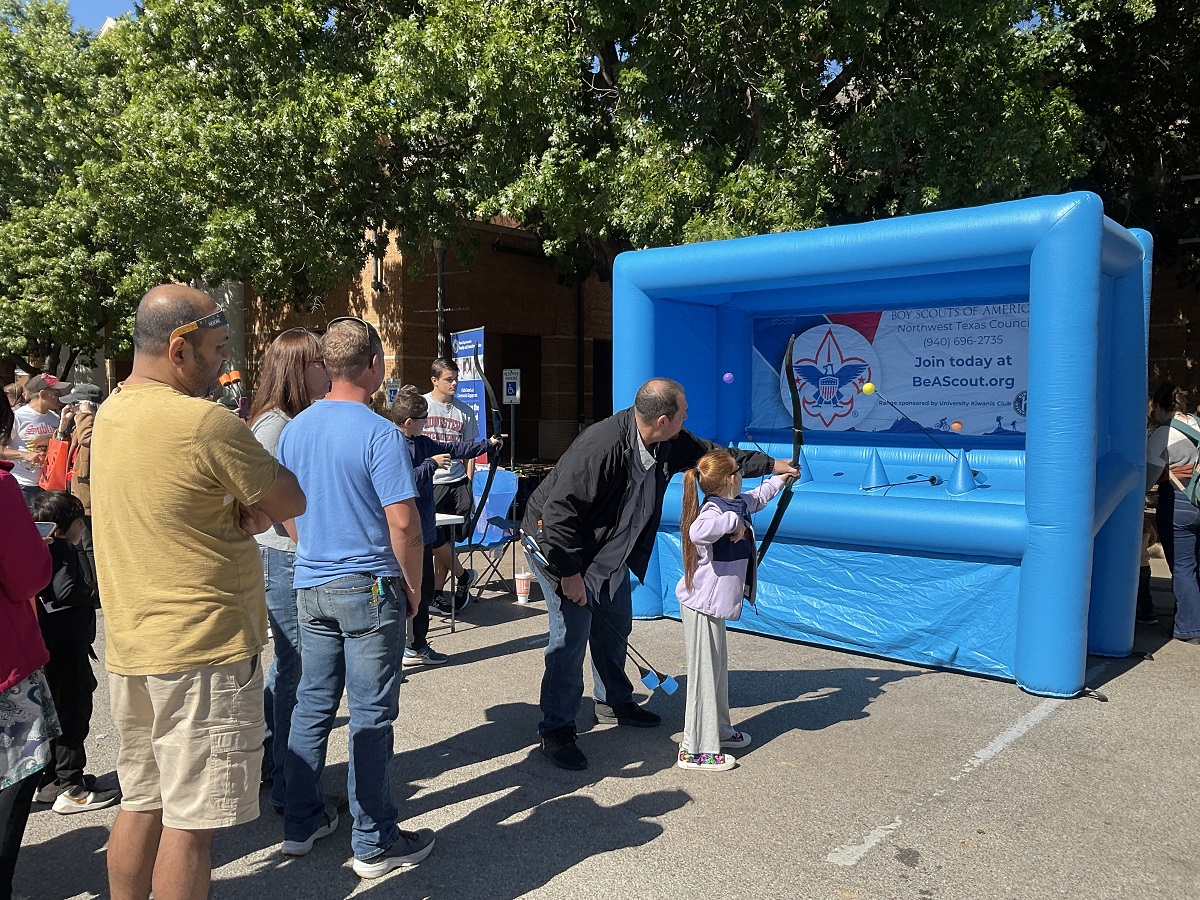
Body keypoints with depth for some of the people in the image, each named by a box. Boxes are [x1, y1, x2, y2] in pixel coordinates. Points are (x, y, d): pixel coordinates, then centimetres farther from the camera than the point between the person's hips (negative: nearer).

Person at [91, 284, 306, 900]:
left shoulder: (110, 412, 8)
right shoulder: (206, 423, -20)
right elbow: (291, 502, -12)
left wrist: (233, 515, -5)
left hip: (129, 647, 9)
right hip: (201, 650, -9)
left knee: (142, 804, 21)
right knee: (189, 823, 3)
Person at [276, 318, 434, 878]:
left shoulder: (294, 430, 6)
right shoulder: (379, 434, -16)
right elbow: (403, 521, -19)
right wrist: (413, 585, -7)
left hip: (310, 586, 7)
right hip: (368, 587, -7)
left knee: (312, 705, 16)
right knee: (371, 716, 2)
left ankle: (301, 823, 29)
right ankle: (375, 843, 14)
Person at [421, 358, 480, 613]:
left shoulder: (464, 411, 9)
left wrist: (468, 483, 6)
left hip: (457, 482, 3)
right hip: (428, 483, -3)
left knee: (445, 541, 5)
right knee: (435, 539, -6)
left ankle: (436, 593, 16)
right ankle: (463, 576, 18)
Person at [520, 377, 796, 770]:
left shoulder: (668, 443, -9)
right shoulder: (600, 448, -36)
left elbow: (711, 453, 9)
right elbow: (559, 513, -33)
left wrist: (770, 464, 14)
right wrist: (570, 574, -27)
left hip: (608, 551, 9)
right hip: (556, 544, -9)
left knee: (616, 625, 18)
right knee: (572, 634, -10)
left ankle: (614, 703, 39)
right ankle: (556, 731, 5)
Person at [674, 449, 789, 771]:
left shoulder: (736, 503, 8)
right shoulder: (714, 510, -23)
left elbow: (757, 497, 31)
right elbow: (698, 531, -46)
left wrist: (780, 479, 43)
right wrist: (733, 521, -36)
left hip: (713, 604, 11)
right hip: (703, 605, -11)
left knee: (717, 670, 21)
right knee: (704, 673, -4)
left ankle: (719, 730, 37)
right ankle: (695, 750, 4)